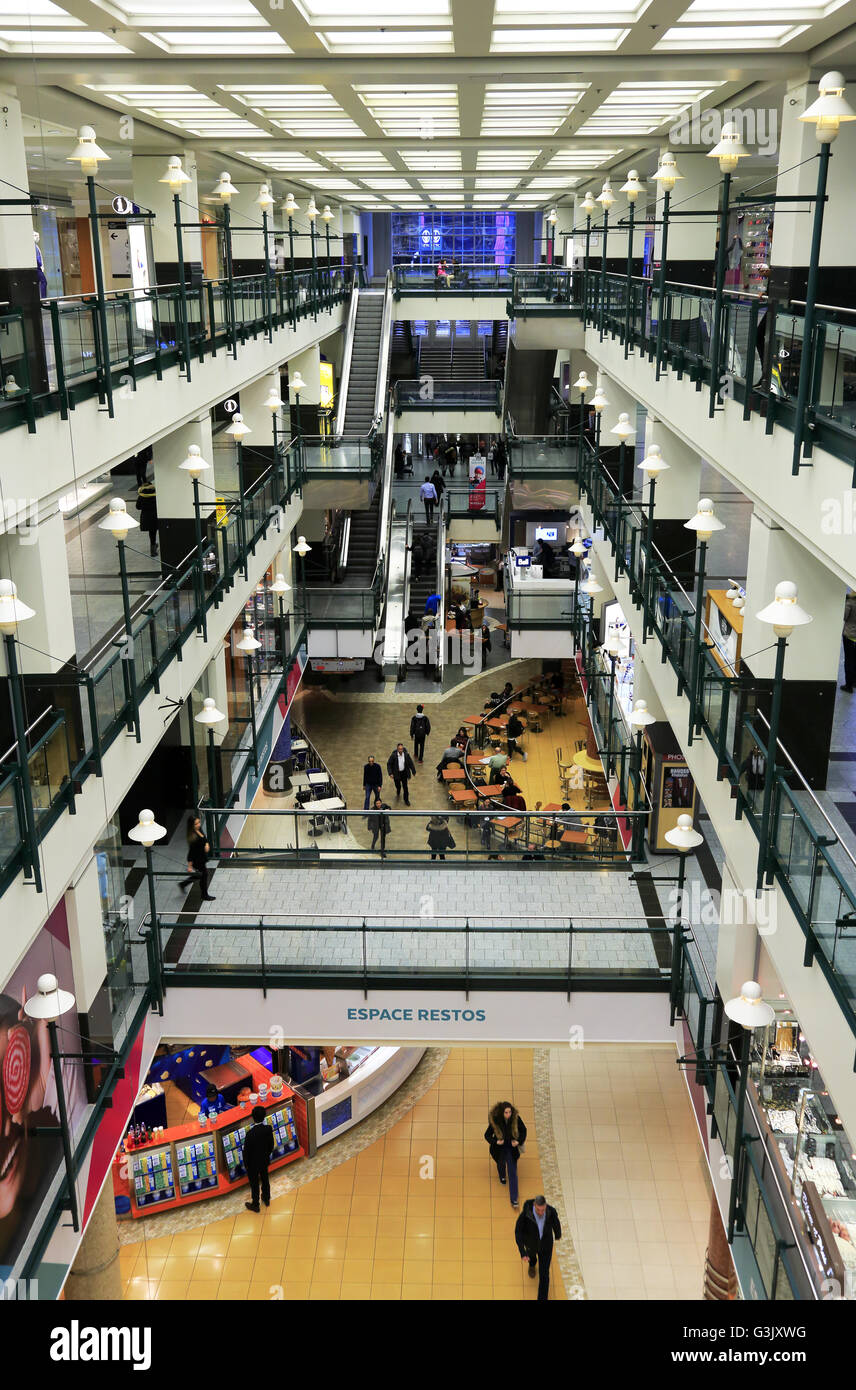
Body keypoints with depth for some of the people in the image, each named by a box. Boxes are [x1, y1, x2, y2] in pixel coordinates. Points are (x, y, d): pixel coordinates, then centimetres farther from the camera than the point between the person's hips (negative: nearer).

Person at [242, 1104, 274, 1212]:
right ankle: (266, 1199, 47)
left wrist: (245, 1165, -4)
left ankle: (255, 1205, 34)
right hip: (265, 1161, 4)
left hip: (253, 1164, -4)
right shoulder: (268, 1129, -19)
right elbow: (271, 1146, -3)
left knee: (254, 1184, 16)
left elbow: (246, 1151, -21)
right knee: (265, 1179, 26)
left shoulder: (250, 1133, -34)